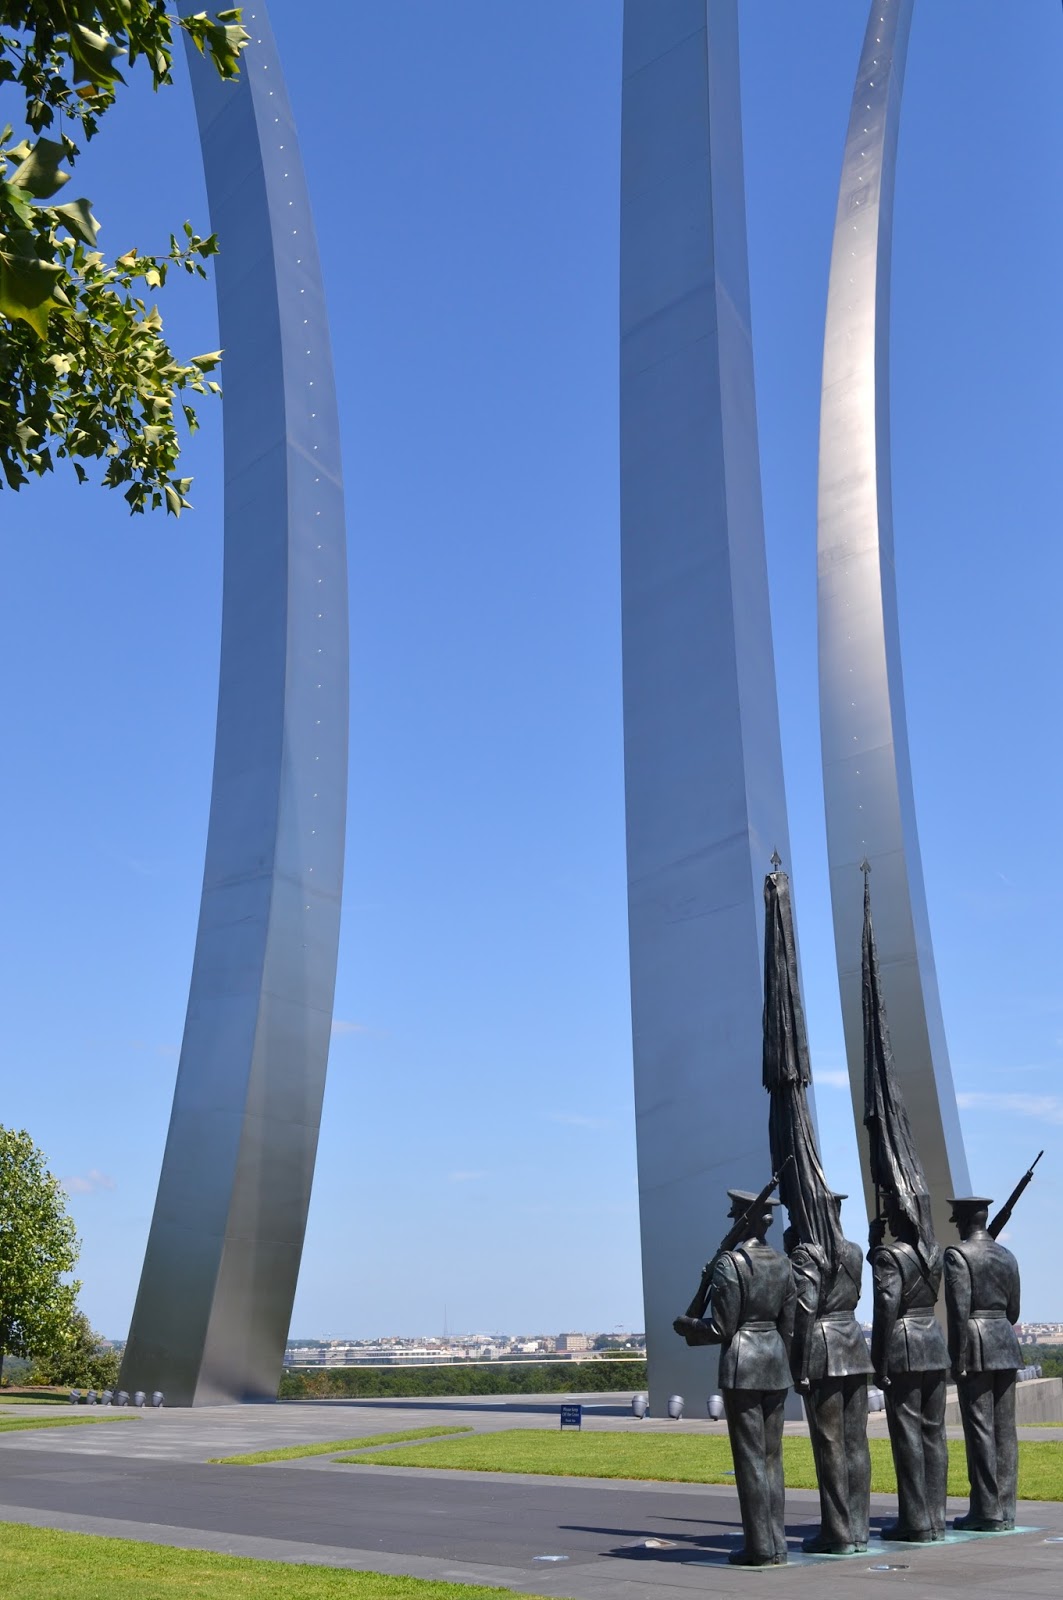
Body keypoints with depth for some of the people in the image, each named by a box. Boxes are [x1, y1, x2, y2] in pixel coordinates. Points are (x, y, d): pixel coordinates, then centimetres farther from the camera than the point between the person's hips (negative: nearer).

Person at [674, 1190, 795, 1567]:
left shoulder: (729, 1263, -14)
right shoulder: (783, 1264, 6)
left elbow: (720, 1328, -13)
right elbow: (789, 1326, 11)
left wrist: (685, 1325, 4)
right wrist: (781, 1367, 21)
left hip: (742, 1366, -7)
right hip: (776, 1364, 7)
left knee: (749, 1458, 1)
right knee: (771, 1456, 13)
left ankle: (761, 1548, 5)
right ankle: (776, 1544, 17)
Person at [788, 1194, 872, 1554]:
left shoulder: (805, 1252, -11)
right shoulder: (853, 1251, 11)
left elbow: (804, 1312, -16)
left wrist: (801, 1368, -12)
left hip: (823, 1353, -7)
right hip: (854, 1348, 7)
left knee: (829, 1444, -1)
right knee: (855, 1442, 10)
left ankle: (838, 1534, 5)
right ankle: (858, 1530, 16)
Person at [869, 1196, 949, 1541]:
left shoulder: (889, 1254, -14)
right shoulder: (934, 1251, 9)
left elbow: (886, 1309, -18)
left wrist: (879, 1364, -13)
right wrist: (876, 1244, 10)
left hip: (904, 1348, -7)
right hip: (935, 1344, 7)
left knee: (907, 1435, -1)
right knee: (933, 1432, 11)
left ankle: (916, 1522, 3)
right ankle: (935, 1517, 17)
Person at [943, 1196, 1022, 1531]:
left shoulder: (957, 1254, -10)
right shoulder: (1007, 1256, 10)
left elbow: (958, 1311, -16)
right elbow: (1013, 1310, 14)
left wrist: (958, 1360, -12)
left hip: (976, 1347, -7)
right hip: (1006, 1344, 7)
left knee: (980, 1429, -3)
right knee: (1004, 1429, 8)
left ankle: (987, 1512, 0)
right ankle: (1005, 1510, 13)